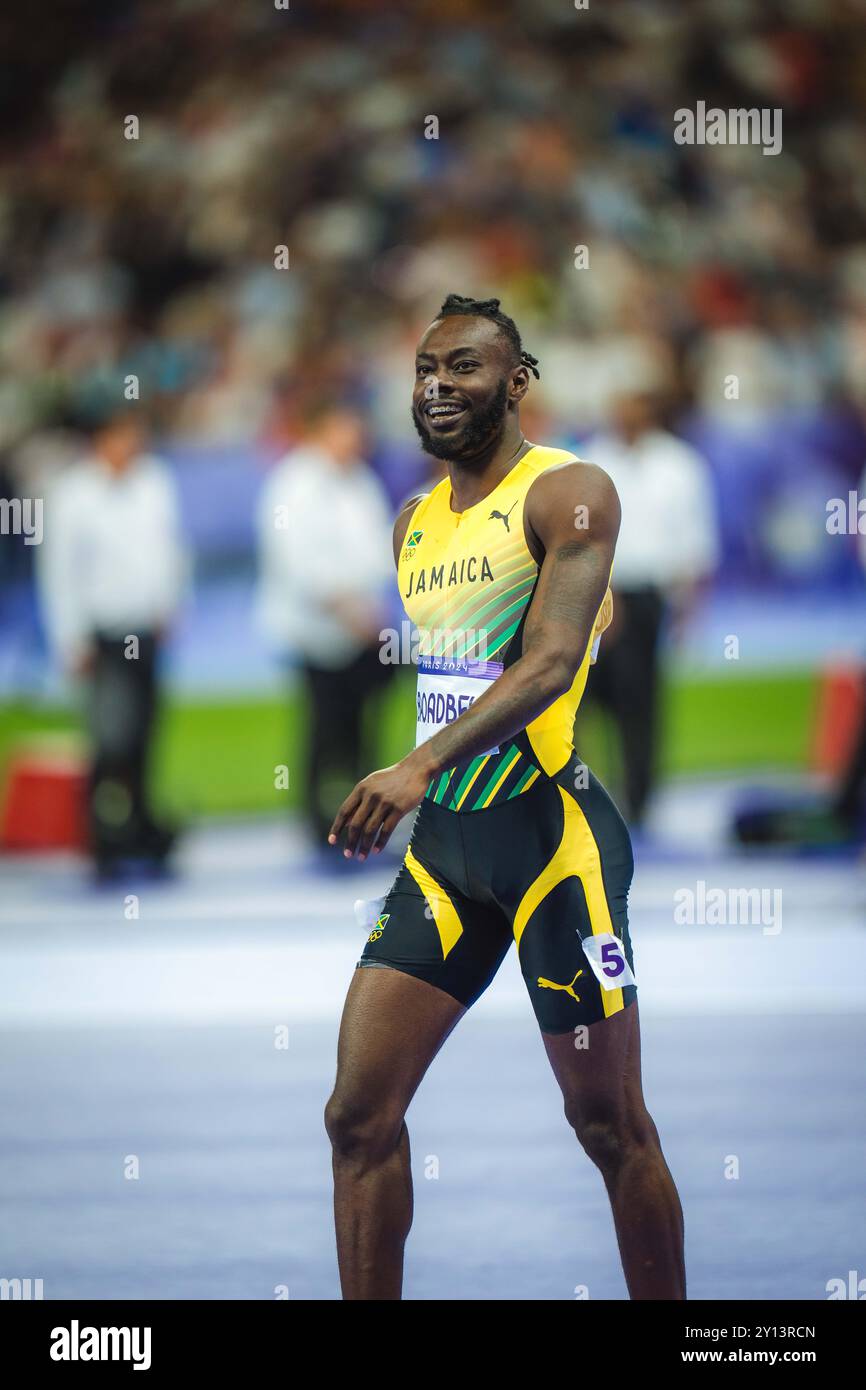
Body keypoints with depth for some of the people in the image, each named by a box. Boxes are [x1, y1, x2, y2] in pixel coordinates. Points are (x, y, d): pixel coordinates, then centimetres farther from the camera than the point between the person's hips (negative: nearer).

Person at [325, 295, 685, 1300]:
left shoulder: (568, 493, -8)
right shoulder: (415, 524, 15)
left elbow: (551, 662, -21)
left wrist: (420, 767, -31)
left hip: (551, 830, -7)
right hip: (442, 840, 7)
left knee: (608, 1123, 1)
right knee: (358, 1116, -1)